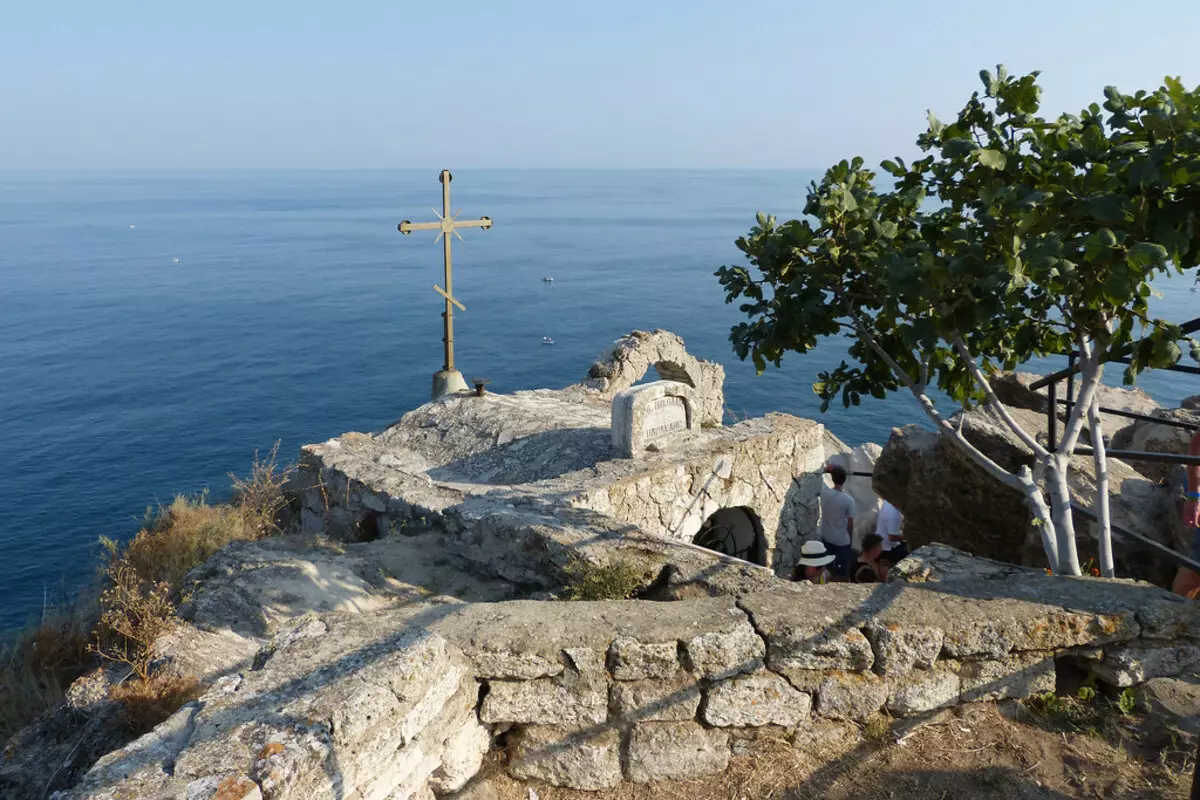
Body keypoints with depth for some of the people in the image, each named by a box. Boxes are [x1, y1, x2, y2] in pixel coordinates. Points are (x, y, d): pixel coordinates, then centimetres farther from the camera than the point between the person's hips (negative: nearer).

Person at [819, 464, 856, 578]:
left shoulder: (824, 492, -16)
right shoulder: (848, 500, -23)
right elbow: (850, 523, -12)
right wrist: (850, 536, 4)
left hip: (826, 537, 4)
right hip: (842, 540, -4)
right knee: (841, 568, 11)